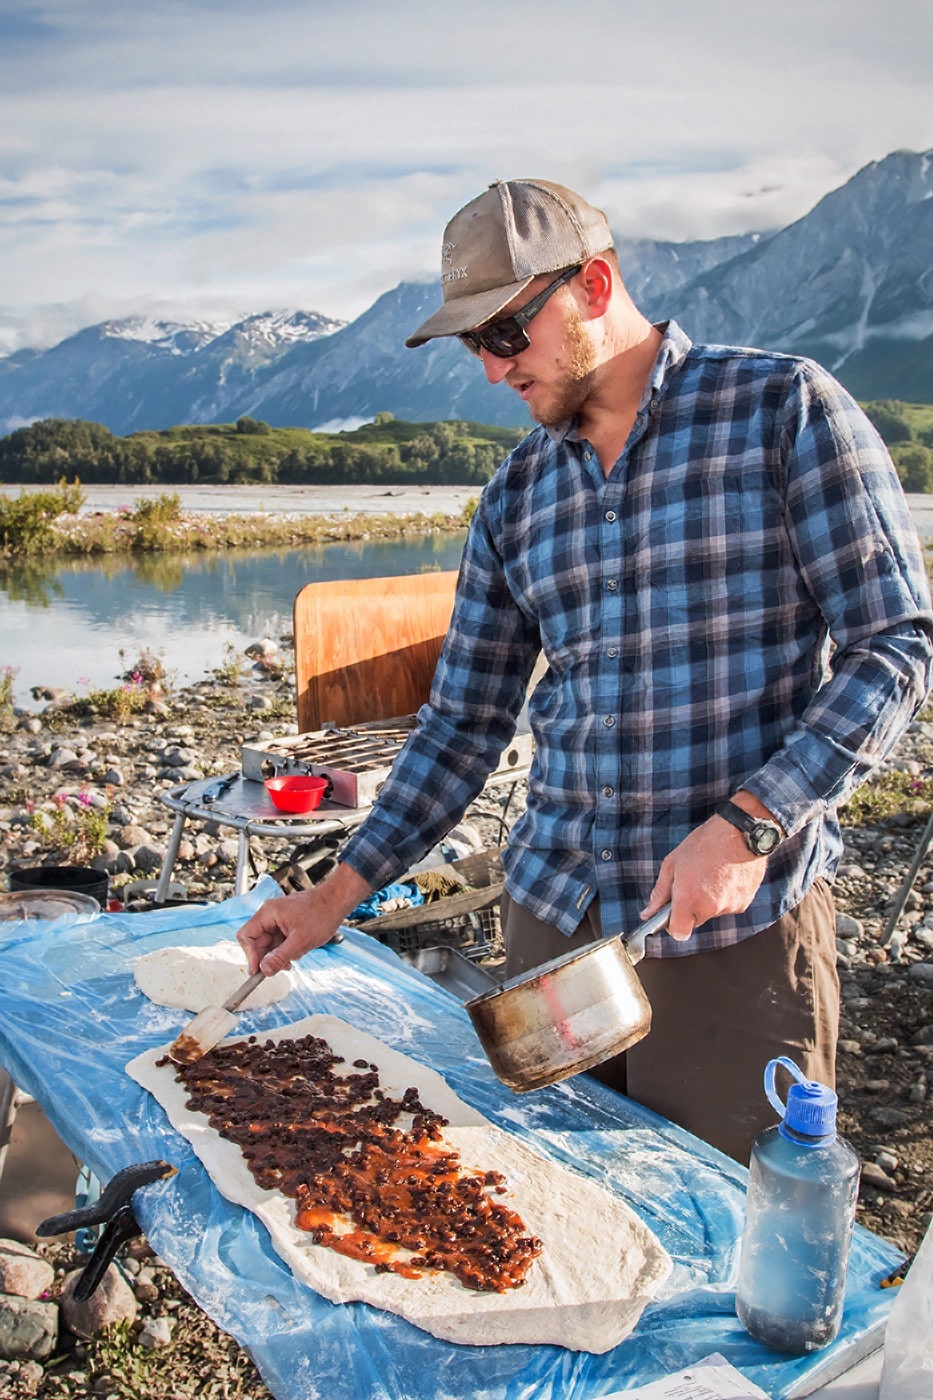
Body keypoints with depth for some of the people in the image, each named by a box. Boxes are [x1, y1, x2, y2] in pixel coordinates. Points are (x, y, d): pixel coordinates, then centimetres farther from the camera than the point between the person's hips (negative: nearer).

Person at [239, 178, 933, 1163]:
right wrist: (336, 895, 5)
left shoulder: (783, 408, -5)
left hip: (736, 926, -4)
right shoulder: (515, 496, 8)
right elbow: (463, 724, 11)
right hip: (552, 914, 5)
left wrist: (751, 822, -20)